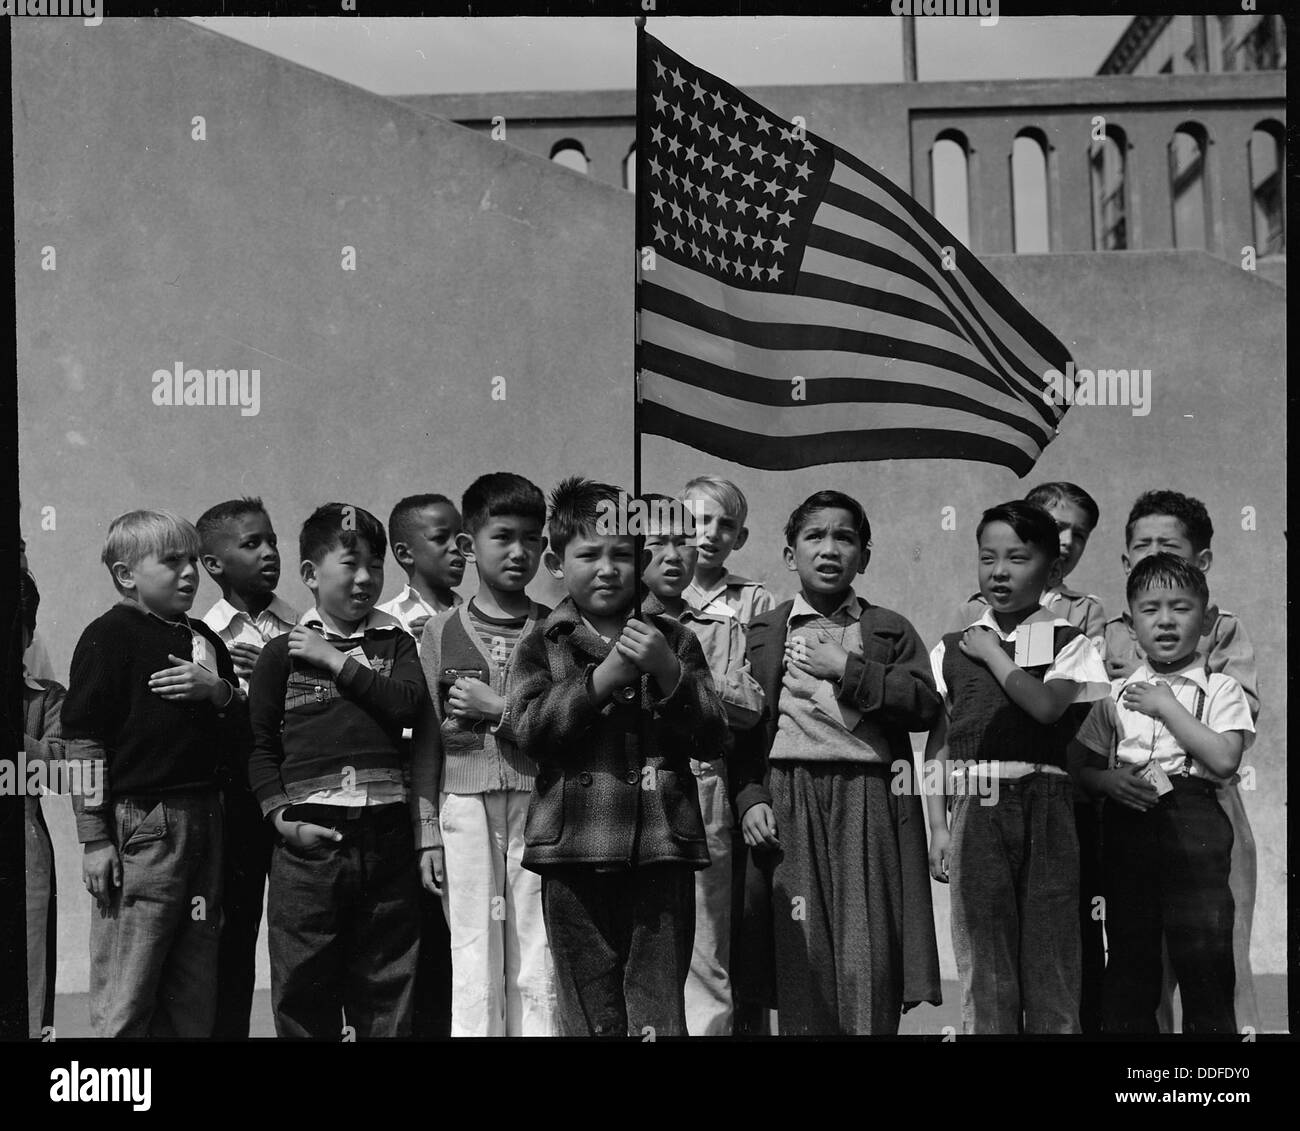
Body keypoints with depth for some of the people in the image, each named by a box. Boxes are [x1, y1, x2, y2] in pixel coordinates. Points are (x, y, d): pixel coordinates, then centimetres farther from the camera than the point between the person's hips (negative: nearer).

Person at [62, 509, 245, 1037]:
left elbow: (240, 737, 18)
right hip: (139, 823, -7)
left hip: (202, 819, 7)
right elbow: (83, 742, -9)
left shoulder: (202, 639, 16)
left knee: (195, 1001, 11)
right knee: (126, 999, -3)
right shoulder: (109, 636, -5)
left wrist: (219, 692, -4)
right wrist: (94, 838, -12)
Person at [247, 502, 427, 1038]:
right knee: (304, 991, 4)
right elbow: (258, 745, 3)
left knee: (387, 991, 8)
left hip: (385, 837, 2)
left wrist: (338, 661, -6)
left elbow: (410, 704, -7)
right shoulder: (283, 652, 6)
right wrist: (282, 816, -9)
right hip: (310, 839, -2)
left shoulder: (395, 643, 12)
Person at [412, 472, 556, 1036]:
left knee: (537, 960, 0)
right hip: (465, 804, 1)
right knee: (474, 958, 1)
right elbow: (426, 742, 8)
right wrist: (427, 834, 4)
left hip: (539, 804, 0)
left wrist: (497, 708, -10)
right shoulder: (442, 632, 8)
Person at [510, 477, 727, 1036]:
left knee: (659, 1016, 0)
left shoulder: (673, 639, 11)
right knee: (590, 1016, 6)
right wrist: (605, 676, -15)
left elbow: (710, 735, 4)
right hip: (575, 848, 0)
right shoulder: (543, 645, 8)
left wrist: (668, 672, -12)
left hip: (662, 847, 1)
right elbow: (529, 729, -8)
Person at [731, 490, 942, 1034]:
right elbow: (742, 724, 8)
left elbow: (926, 705, -1)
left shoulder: (890, 630, 14)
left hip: (871, 800, 0)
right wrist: (750, 798, -5)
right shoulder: (763, 633, 14)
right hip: (788, 800, 0)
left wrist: (849, 671, -8)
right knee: (801, 958, -3)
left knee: (870, 963, -5)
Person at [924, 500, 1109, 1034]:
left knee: (1050, 951, 0)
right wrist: (938, 827, 2)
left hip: (1044, 806, -1)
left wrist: (992, 654, -4)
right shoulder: (953, 649, 11)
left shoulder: (1067, 643, 7)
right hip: (976, 806, 1)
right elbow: (938, 745, 9)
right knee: (982, 956, 2)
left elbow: (1048, 706, -13)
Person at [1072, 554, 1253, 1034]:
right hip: (1127, 826, 3)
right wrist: (1111, 781, -7)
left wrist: (1167, 707, -8)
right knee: (1129, 963, 9)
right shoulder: (1116, 694, 13)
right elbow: (1085, 768, 15)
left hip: (1193, 822, -3)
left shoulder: (1219, 689, 4)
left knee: (1204, 963, -4)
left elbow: (1225, 759, -12)